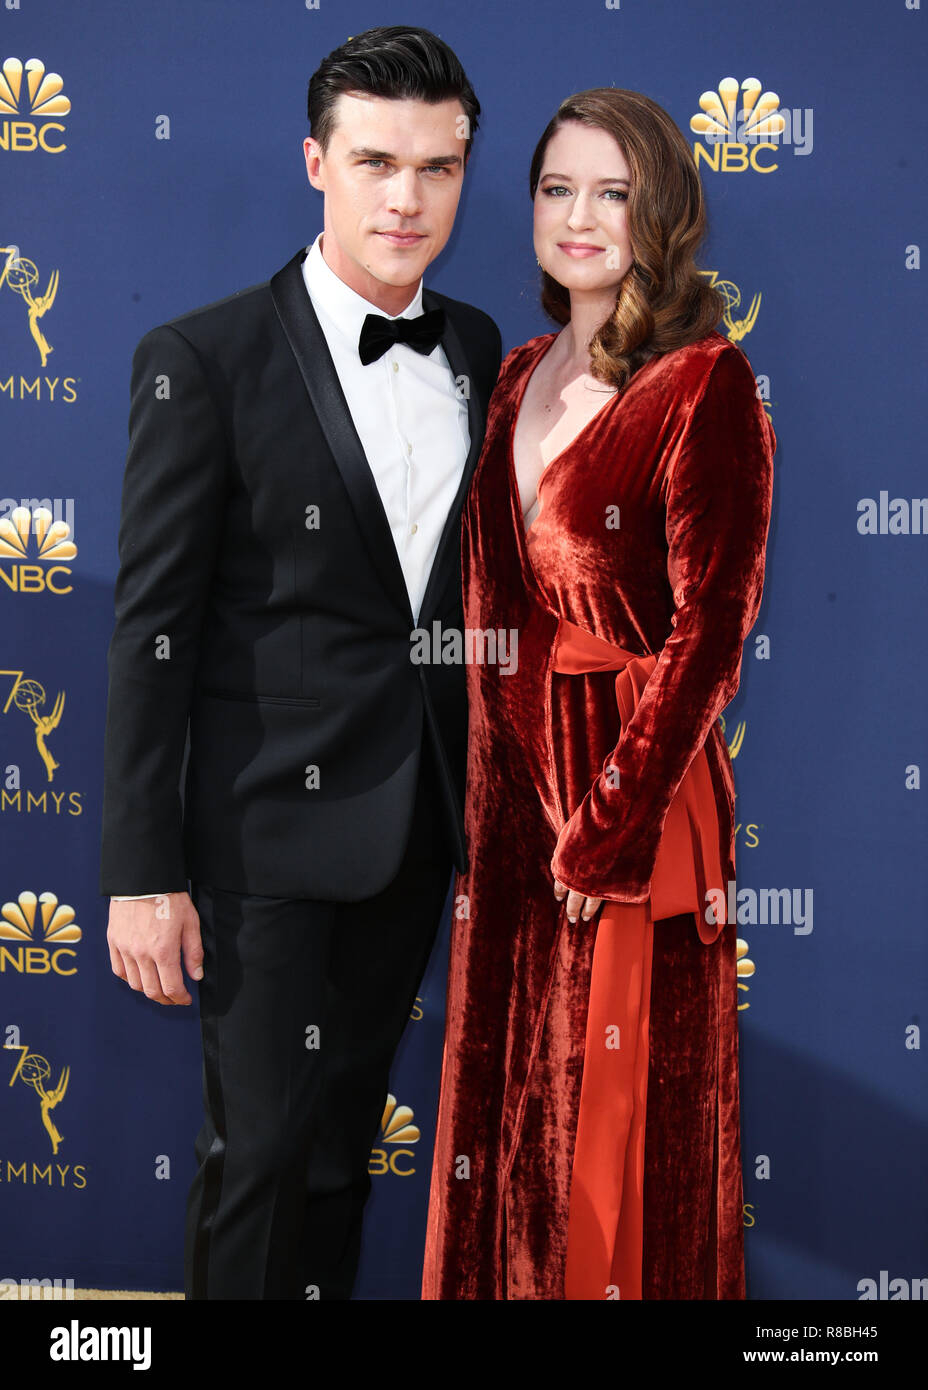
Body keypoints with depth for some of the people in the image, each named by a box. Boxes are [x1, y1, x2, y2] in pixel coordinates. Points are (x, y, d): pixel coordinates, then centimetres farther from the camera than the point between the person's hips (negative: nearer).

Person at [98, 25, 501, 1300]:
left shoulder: (475, 350, 7)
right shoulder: (204, 359, -10)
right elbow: (153, 625, -11)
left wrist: (482, 796, 10)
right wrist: (143, 871, -13)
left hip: (418, 815, 5)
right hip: (272, 824, -5)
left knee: (346, 1132, 18)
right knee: (259, 1146, 1)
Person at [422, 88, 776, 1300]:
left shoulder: (705, 384, -11)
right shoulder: (520, 381, 11)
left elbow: (708, 629, -16)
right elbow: (488, 609, 13)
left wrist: (606, 832, -16)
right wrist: (501, 793, 4)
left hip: (639, 793, -7)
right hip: (513, 792, 7)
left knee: (625, 1122, 5)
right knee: (507, 1099, 15)